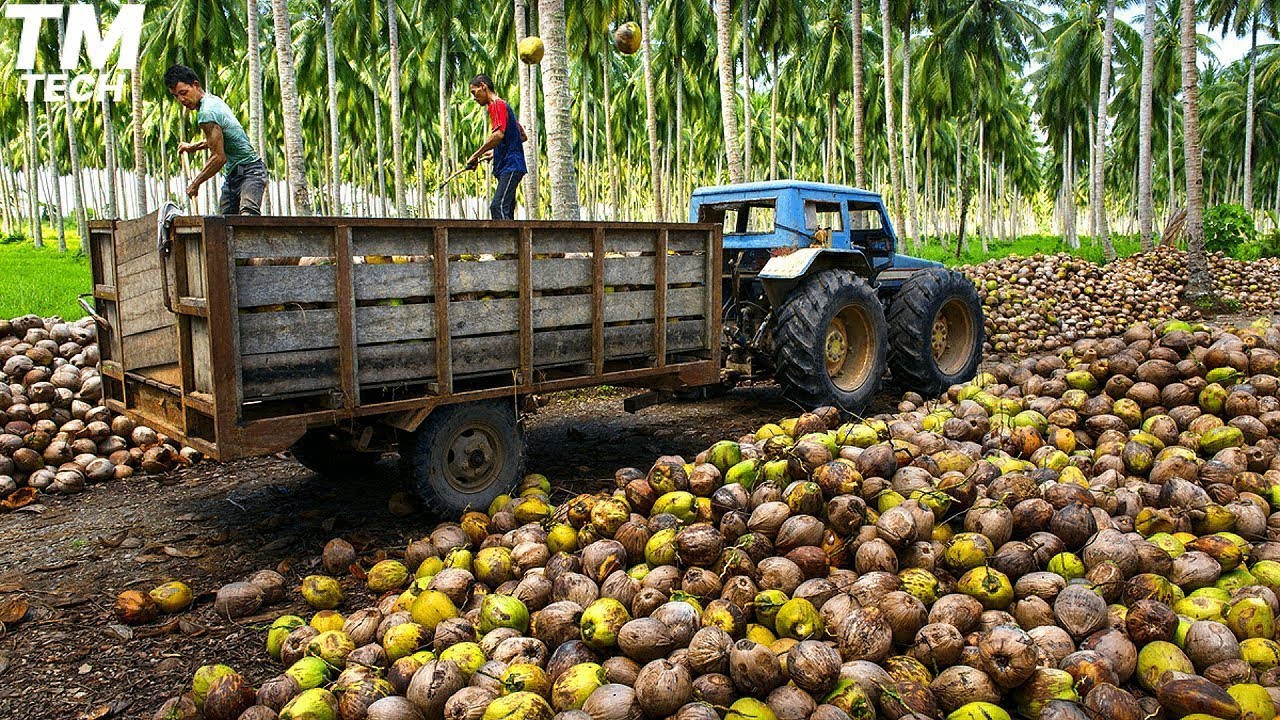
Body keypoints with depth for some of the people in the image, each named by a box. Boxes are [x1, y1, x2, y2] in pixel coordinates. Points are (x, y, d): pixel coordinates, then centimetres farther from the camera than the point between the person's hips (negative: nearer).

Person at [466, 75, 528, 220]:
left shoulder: (497, 104, -6)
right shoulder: (503, 105, 24)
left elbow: (498, 134, -22)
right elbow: (523, 136, 27)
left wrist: (476, 155, -15)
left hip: (510, 166, -10)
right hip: (511, 166, 10)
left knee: (497, 207, -20)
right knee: (506, 212, 6)